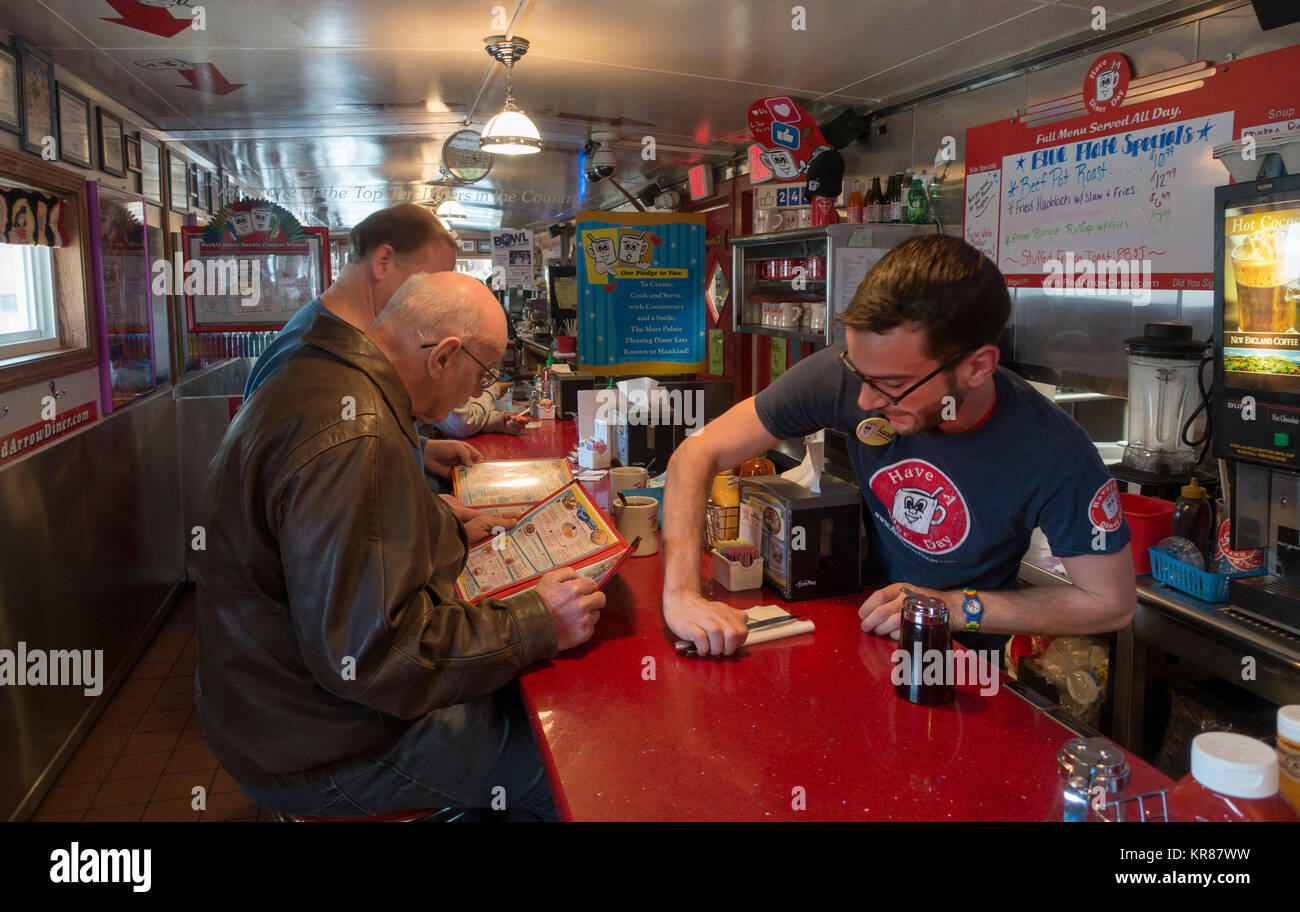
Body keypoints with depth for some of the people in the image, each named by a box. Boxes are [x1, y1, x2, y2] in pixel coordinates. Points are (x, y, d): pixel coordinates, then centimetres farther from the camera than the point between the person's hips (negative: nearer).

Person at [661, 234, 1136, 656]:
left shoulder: (1055, 456, -26)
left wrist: (955, 608, -21)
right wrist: (681, 594, -29)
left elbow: (1113, 602, -11)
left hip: (960, 658, -1)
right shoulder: (843, 373, -22)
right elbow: (699, 451, -17)